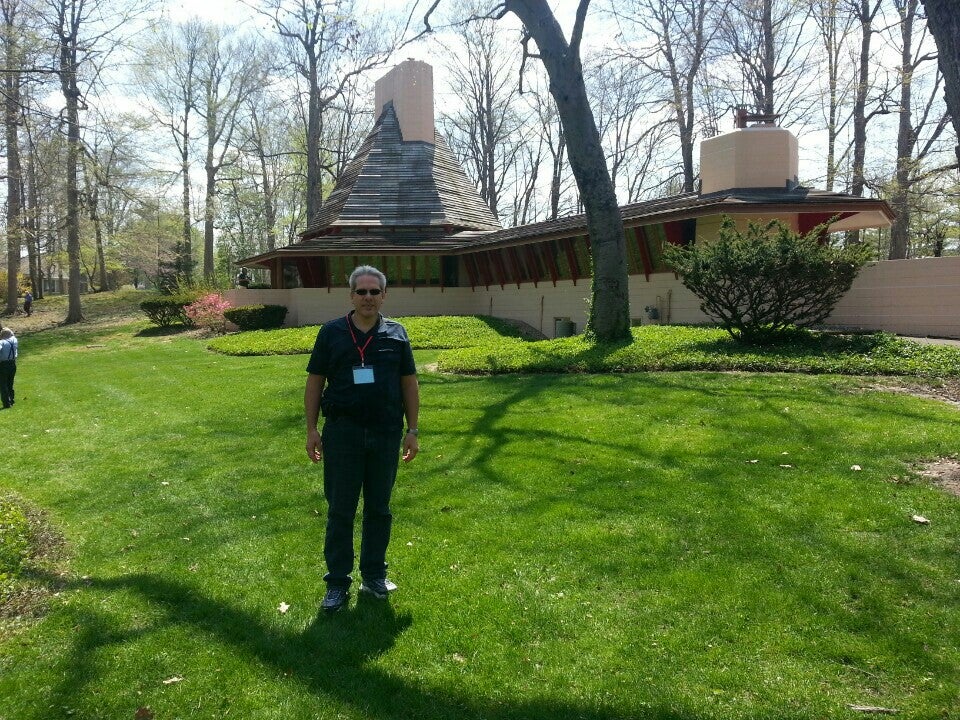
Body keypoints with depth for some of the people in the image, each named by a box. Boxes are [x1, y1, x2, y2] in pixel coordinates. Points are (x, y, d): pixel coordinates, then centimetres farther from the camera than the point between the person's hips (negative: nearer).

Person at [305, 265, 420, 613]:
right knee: (340, 510, 4)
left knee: (379, 508, 11)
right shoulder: (331, 332, 1)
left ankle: (374, 575, 26)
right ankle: (338, 582, 16)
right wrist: (311, 429, 0)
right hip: (342, 433, -1)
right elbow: (315, 382, 4)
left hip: (386, 434, 1)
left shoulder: (396, 334, 4)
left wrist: (412, 431, 4)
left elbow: (409, 384, 7)